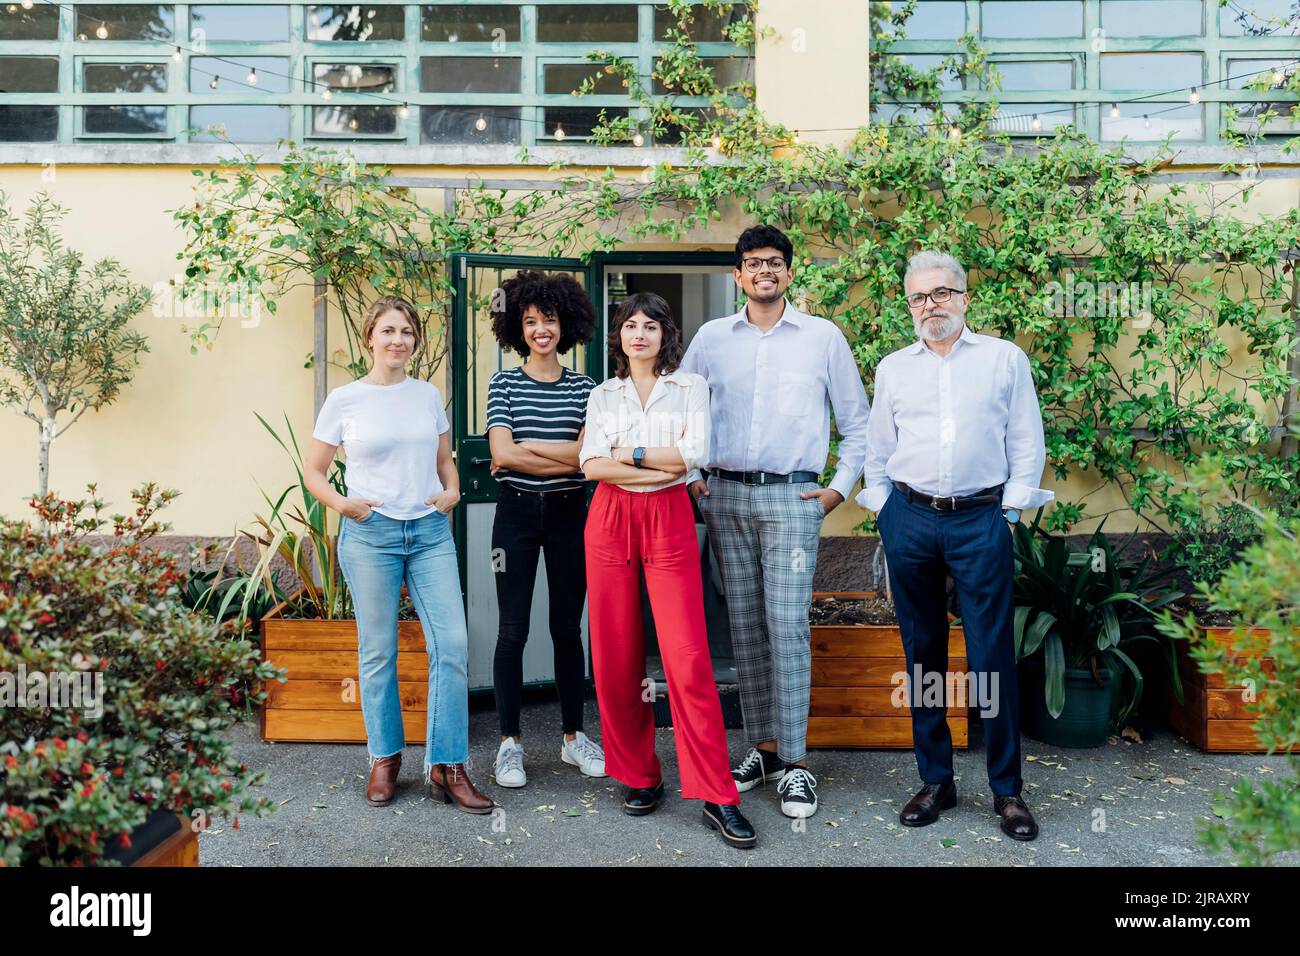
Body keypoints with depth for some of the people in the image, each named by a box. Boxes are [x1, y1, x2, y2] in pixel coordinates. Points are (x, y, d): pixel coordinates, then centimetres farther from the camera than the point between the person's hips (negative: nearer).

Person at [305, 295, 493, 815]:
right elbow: (313, 471, 6)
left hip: (431, 532, 3)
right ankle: (384, 760, 23)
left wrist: (452, 491, 1)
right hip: (371, 535, -2)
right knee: (378, 652, 6)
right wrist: (341, 503, -12)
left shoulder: (428, 395, 9)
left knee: (452, 645, -4)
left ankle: (446, 767, 7)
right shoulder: (344, 400, 0)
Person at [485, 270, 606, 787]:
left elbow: (590, 455, -8)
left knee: (568, 628, 9)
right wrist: (565, 458, -13)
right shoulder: (504, 384, 2)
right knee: (512, 629, 2)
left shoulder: (584, 388, 5)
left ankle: (573, 736, 23)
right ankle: (509, 741, 15)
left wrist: (524, 447, -11)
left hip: (569, 514, 1)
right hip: (517, 513, -1)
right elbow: (502, 453, -11)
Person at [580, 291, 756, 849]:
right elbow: (591, 465, -4)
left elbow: (694, 452, -7)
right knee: (615, 657, 4)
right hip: (610, 521, 3)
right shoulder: (603, 395, 11)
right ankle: (639, 778, 20)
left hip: (670, 522, -2)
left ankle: (717, 798, -3)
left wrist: (627, 455, -6)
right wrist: (662, 466, -10)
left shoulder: (691, 387, 8)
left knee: (688, 657, -9)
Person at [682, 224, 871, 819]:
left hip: (792, 496, -2)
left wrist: (842, 486, 2)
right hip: (726, 496, 3)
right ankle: (763, 747, 18)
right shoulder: (711, 337, 11)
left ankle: (795, 762, 0)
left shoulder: (824, 336, 6)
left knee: (787, 627, -9)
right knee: (745, 626, 6)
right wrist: (687, 476, 7)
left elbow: (857, 421, 10)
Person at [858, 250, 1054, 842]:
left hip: (981, 520, -2)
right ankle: (935, 781, 19)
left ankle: (1006, 789, 11)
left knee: (992, 655, -2)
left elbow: (1027, 441, 6)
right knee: (922, 652, 7)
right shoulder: (892, 368, 13)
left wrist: (1011, 509, -1)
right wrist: (882, 509, 8)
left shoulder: (1005, 358, 7)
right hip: (909, 520, 3)